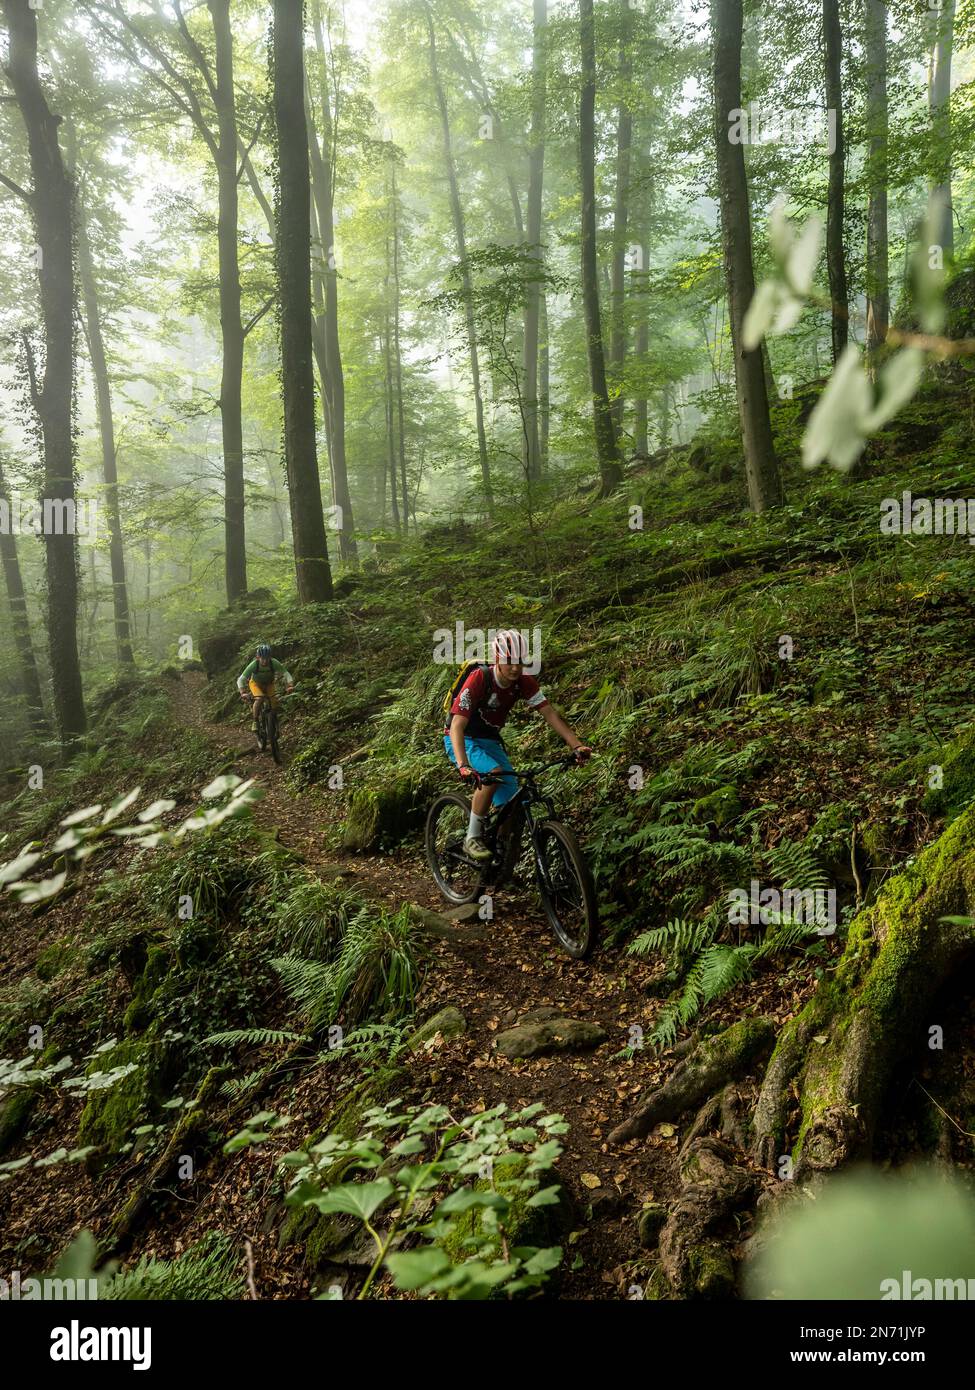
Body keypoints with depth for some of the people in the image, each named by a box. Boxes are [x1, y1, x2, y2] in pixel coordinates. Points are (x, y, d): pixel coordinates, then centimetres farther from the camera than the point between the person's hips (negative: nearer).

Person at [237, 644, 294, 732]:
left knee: (274, 700, -19)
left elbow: (285, 674, -32)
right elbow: (241, 679, -34)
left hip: (268, 683, 2)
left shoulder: (274, 663, -32)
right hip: (255, 683, -2)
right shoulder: (254, 665, -35)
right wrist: (243, 693, -49)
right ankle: (254, 722, -13)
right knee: (259, 699, -28)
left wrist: (290, 686, -50)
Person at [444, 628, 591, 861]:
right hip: (463, 740, -5)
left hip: (490, 740, 5)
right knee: (493, 774, -35)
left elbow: (550, 714, -12)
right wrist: (463, 766, -48)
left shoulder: (524, 682, -11)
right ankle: (473, 838, -20)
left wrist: (576, 745, -26)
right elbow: (457, 725, -34)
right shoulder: (479, 679, -27)